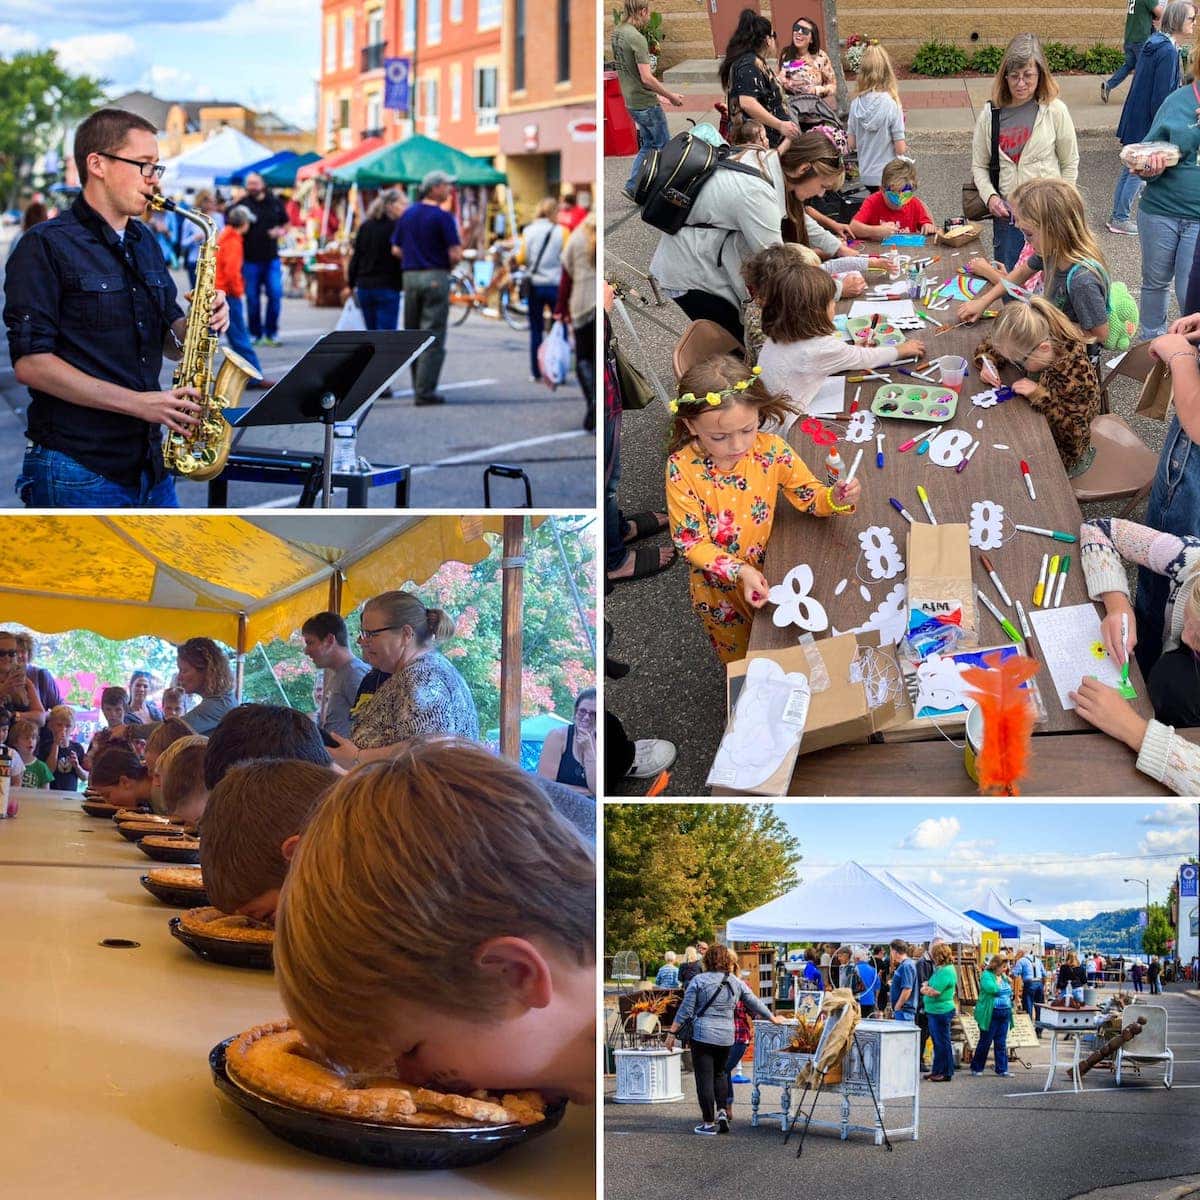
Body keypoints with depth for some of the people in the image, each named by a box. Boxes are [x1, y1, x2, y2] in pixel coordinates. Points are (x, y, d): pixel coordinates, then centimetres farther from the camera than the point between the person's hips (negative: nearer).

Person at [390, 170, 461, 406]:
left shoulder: (407, 214, 9)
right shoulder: (443, 217, -10)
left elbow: (396, 250, 10)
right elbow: (455, 255, -14)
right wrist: (448, 264, 6)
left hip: (410, 277, 6)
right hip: (436, 277, -6)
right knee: (433, 337, -4)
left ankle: (419, 387, 18)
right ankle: (425, 391, -7)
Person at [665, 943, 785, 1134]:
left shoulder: (699, 980, -4)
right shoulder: (736, 982, 6)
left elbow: (685, 1010, -5)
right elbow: (755, 1004, 16)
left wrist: (672, 1033, 1)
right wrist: (773, 1019, 32)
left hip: (702, 1035, -4)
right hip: (726, 1037, 4)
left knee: (705, 1079, 1)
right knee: (720, 1073, 23)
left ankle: (709, 1122, 4)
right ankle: (722, 1111, 10)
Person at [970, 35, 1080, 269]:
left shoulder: (1054, 111, -4)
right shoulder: (990, 113, 2)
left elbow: (1070, 164, 3)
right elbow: (979, 166, 10)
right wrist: (990, 196, -7)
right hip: (1006, 216, 3)